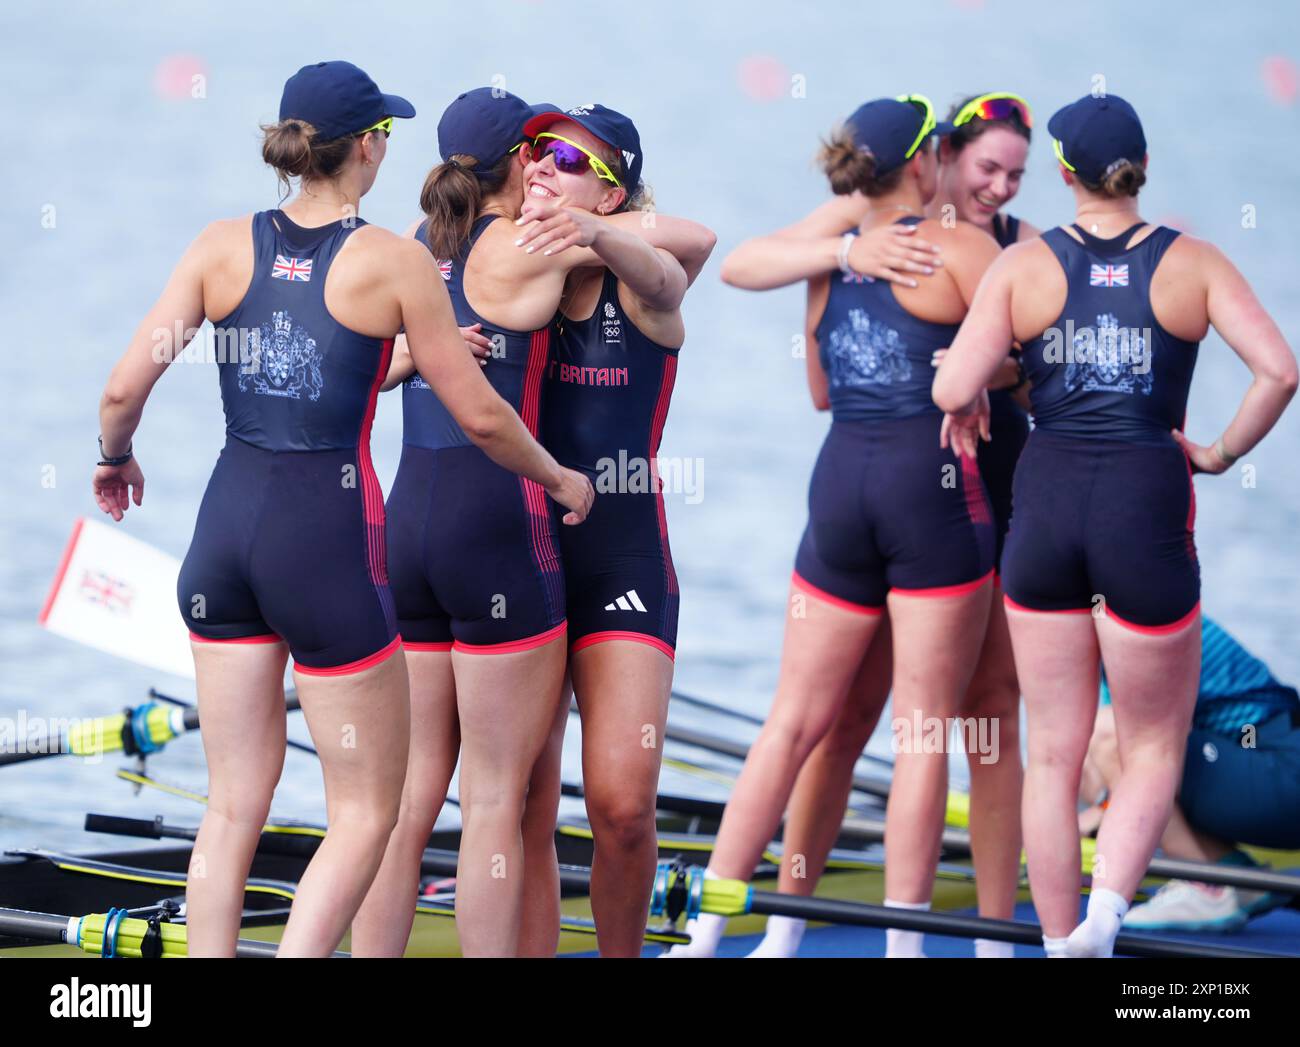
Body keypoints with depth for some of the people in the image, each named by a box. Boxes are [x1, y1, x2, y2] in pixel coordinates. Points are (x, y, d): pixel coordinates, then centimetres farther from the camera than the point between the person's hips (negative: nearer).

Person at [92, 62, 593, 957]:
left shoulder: (223, 247, 2)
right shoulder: (394, 262, -6)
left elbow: (125, 388, -2)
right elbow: (480, 415, -2)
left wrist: (115, 457, 19)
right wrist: (558, 479, 17)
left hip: (227, 524, 5)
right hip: (329, 537, -4)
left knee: (233, 807, 12)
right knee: (365, 813, 7)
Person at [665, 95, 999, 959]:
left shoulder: (828, 260, 14)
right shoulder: (960, 246, -2)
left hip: (840, 483, 5)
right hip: (934, 483, -5)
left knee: (795, 723, 9)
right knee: (926, 725, 0)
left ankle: (708, 930, 6)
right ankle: (905, 936, 0)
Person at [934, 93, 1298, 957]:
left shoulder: (1024, 265, 0)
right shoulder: (1192, 264, 0)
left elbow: (954, 389, -10)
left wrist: (966, 408, 12)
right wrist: (1223, 453, 1)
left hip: (1046, 506, 1)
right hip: (1147, 511, -1)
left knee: (1054, 756, 12)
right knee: (1153, 749, 11)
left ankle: (1063, 945, 15)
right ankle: (1106, 910, -12)